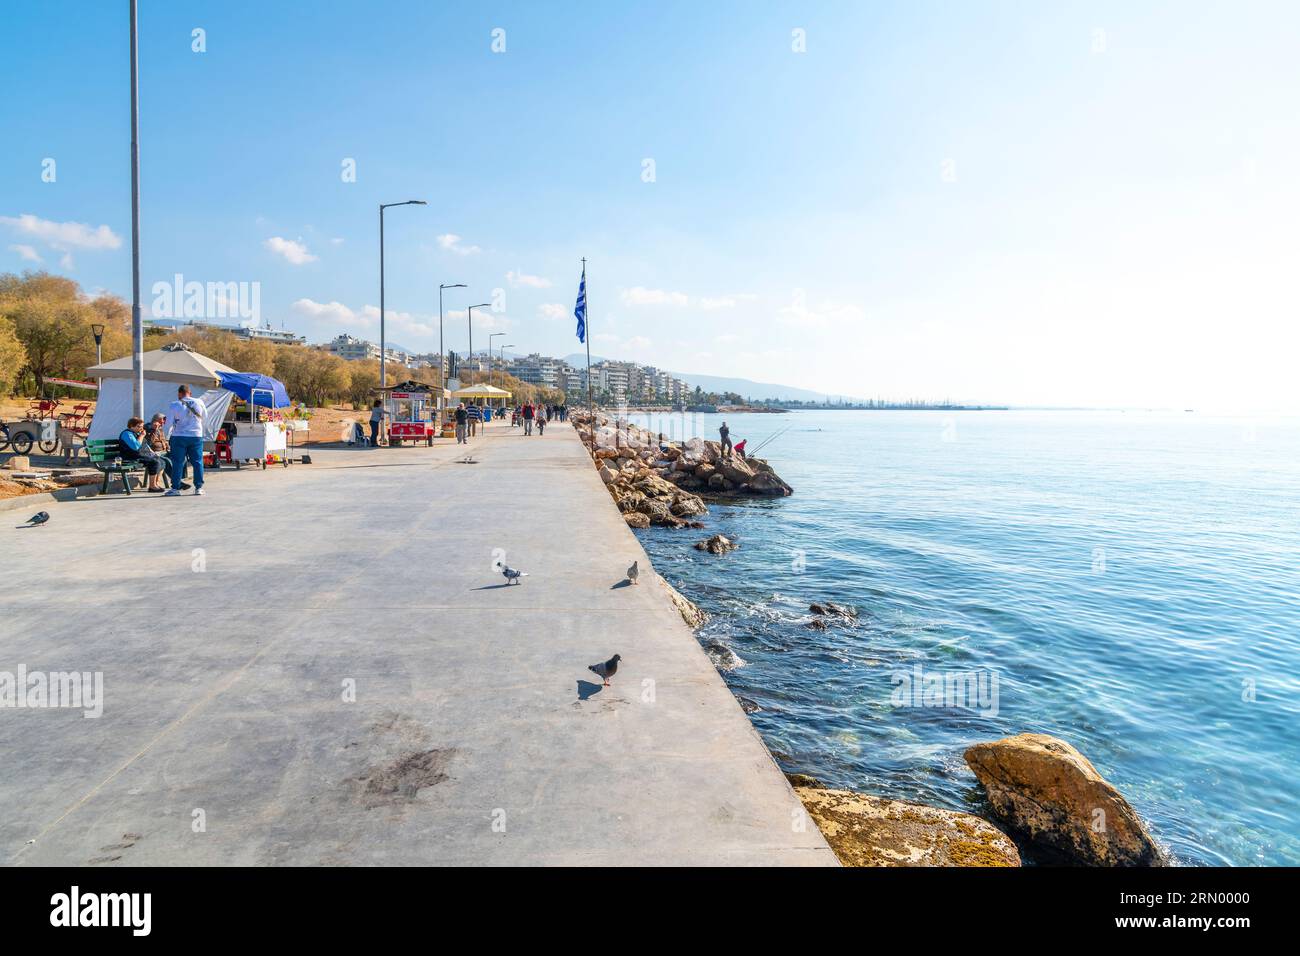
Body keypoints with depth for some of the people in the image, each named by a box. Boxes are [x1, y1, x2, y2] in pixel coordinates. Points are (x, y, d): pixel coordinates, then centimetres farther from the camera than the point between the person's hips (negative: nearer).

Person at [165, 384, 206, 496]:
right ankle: (199, 487, 6)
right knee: (197, 462, 6)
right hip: (196, 436, 2)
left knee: (178, 462, 3)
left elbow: (169, 423, -3)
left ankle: (175, 488, 3)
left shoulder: (174, 405, -5)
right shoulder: (199, 402, 0)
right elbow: (205, 416, 15)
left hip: (179, 436, -2)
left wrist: (168, 436, 13)